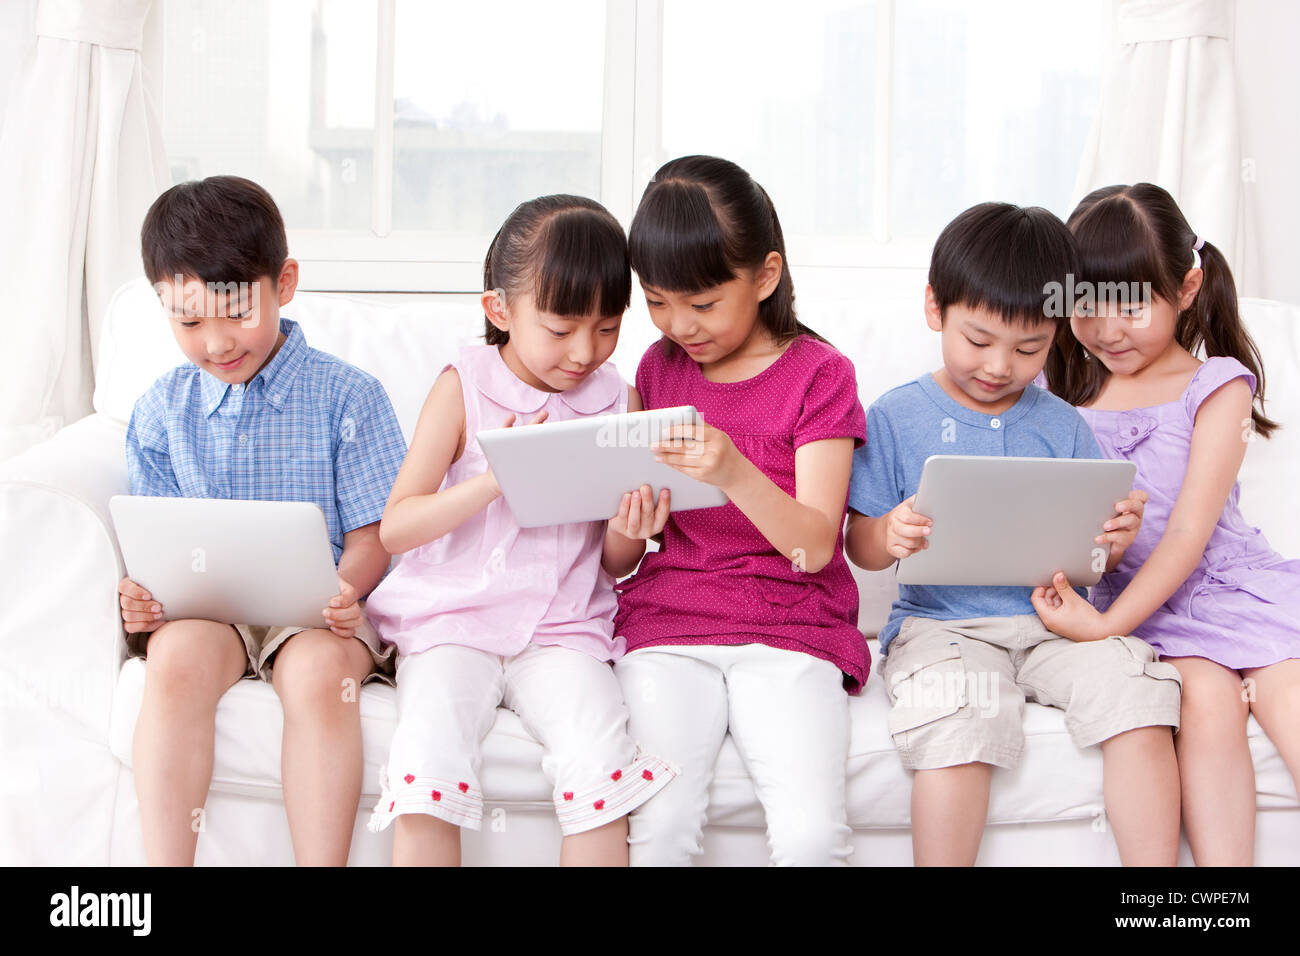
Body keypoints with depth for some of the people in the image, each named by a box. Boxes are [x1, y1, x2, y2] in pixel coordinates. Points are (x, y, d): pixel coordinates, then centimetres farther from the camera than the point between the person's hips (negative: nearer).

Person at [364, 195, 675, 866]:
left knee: (599, 756, -24)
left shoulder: (618, 400, 6)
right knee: (429, 755, -26)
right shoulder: (463, 388, -2)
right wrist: (495, 479, -21)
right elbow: (395, 528, -8)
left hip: (563, 628, 2)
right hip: (453, 619, -1)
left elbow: (615, 563, 12)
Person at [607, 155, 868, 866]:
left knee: (812, 837, -24)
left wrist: (734, 473, -28)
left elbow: (814, 545, -11)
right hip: (667, 624, 2)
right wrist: (628, 530, -14)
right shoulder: (658, 367, 12)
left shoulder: (817, 373, 2)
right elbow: (618, 563, 11)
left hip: (789, 628, -2)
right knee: (659, 828, -23)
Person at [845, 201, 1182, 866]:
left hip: (1053, 621, 3)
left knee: (1135, 687, -23)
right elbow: (860, 546, 2)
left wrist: (1114, 542, -12)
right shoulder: (897, 418, 3)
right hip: (941, 623, -3)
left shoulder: (1061, 425, 12)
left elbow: (1090, 554, 12)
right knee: (958, 721, -34)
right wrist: (891, 536, -21)